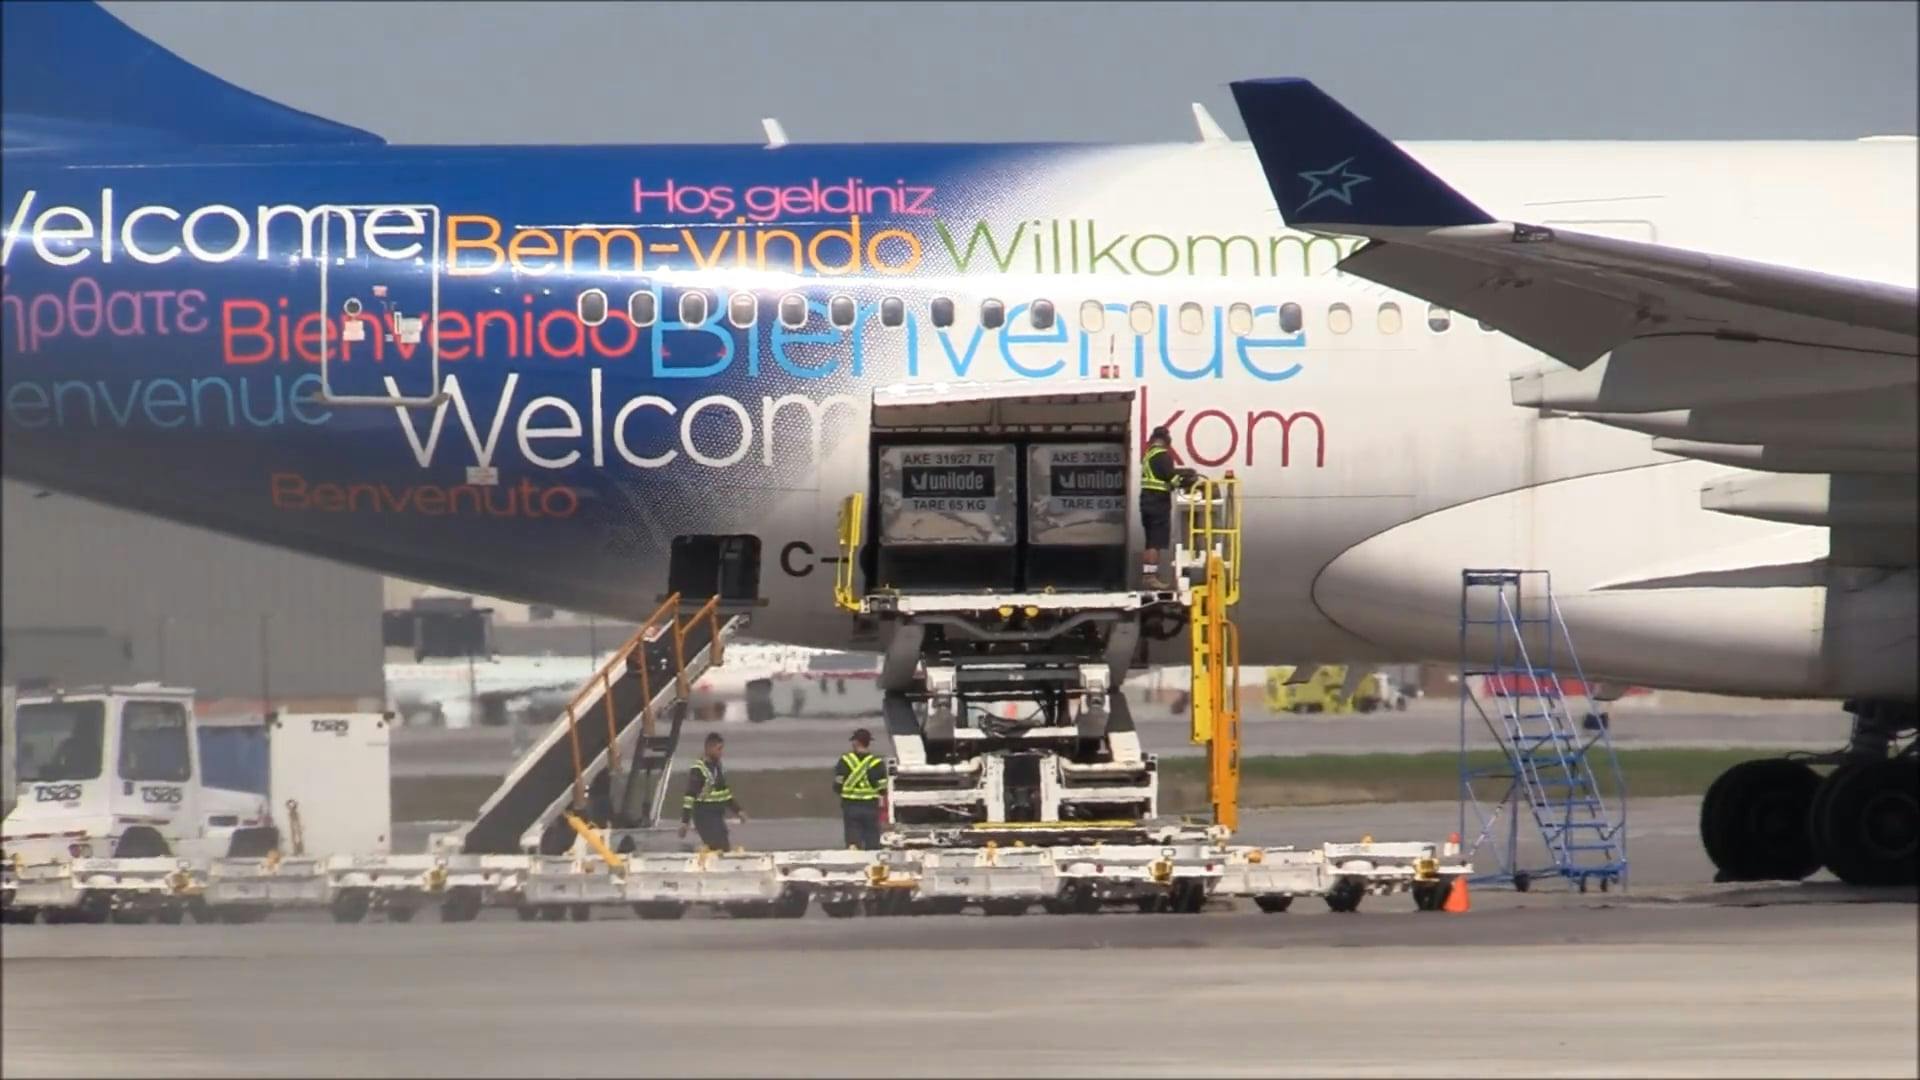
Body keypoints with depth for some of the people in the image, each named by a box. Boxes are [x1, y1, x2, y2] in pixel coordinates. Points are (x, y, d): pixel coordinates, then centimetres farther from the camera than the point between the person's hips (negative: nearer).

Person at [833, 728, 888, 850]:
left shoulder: (845, 760, -5)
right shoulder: (876, 762, -5)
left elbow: (837, 786, -5)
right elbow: (883, 788, -4)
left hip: (850, 806, 0)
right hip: (871, 807, 0)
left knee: (852, 842, 3)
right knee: (872, 844, 7)